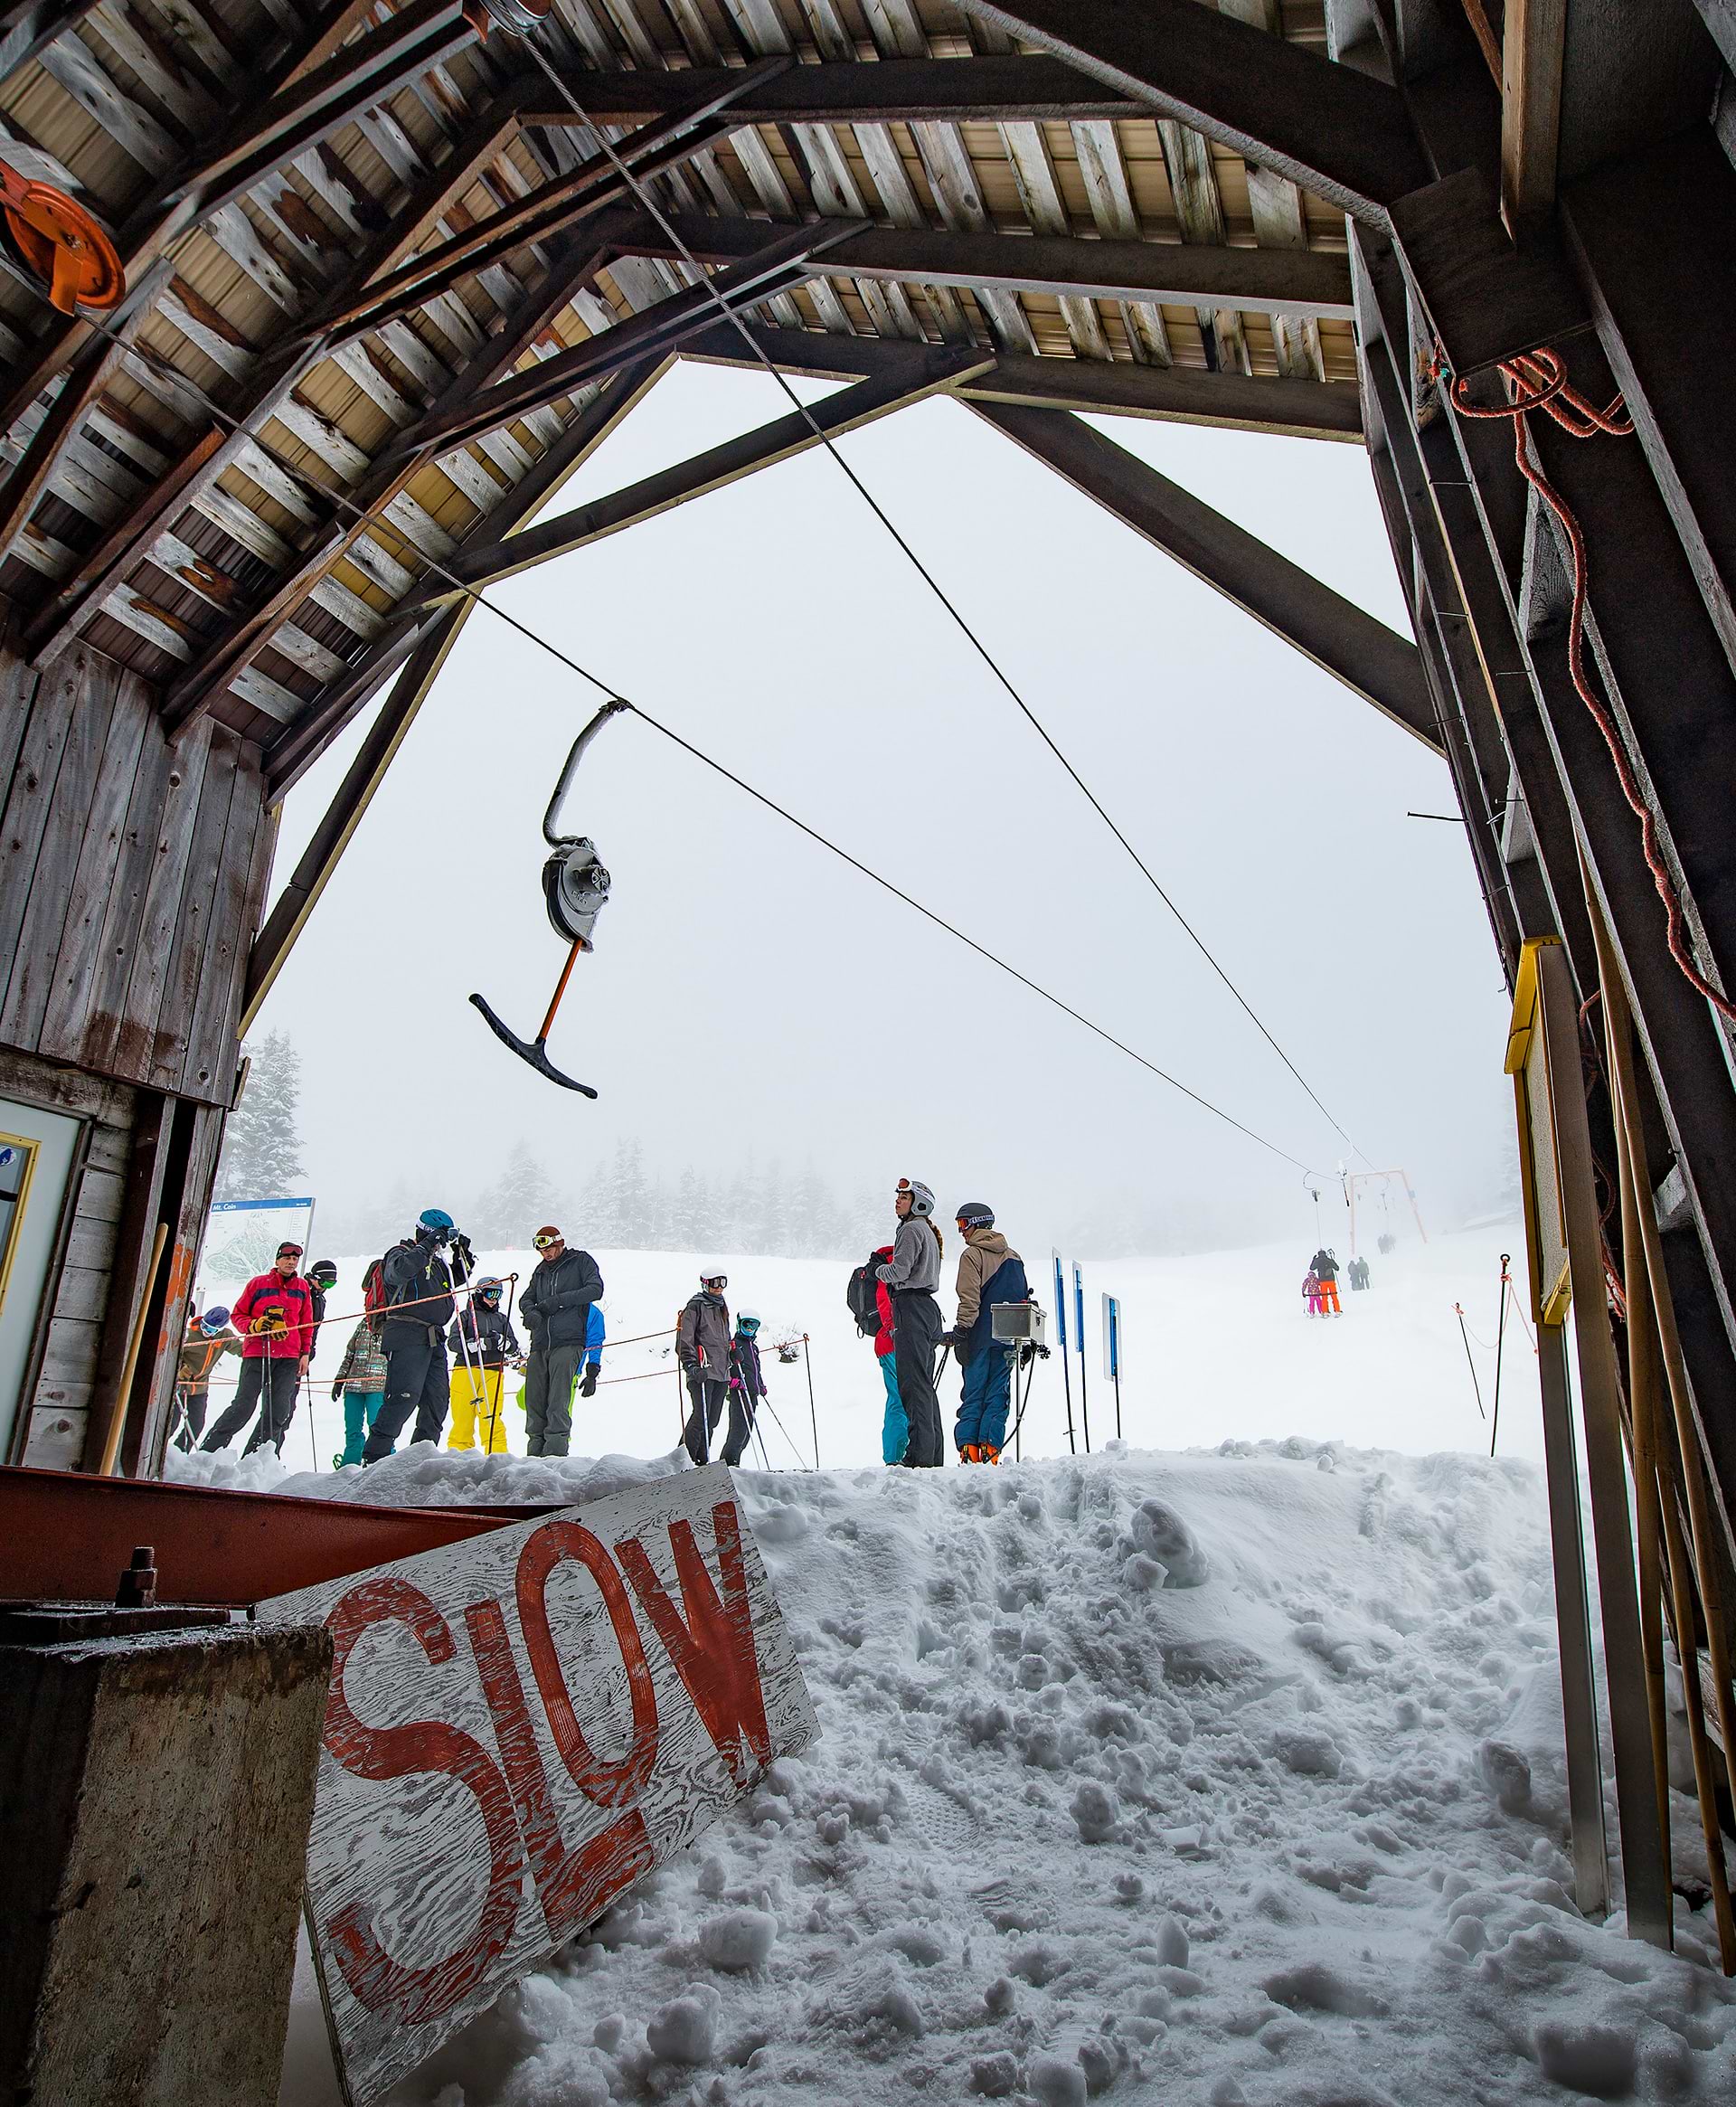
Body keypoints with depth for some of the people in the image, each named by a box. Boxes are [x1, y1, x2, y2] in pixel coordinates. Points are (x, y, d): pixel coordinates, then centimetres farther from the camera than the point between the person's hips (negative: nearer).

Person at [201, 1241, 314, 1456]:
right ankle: (208, 1452, 4)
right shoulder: (259, 1283, 5)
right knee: (243, 1407, -7)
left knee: (279, 1412, -3)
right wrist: (254, 1326, -10)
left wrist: (305, 1353, 10)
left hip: (289, 1358, 3)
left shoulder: (302, 1287, 12)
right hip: (257, 1353, -3)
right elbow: (237, 1315, 9)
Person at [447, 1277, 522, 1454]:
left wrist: (503, 1343, -8)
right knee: (462, 1417, -5)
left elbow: (514, 1345, 15)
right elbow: (452, 1342, 2)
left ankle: (497, 1455, -10)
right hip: (465, 1369, -1)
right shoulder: (465, 1316, 14)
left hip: (492, 1372, 2)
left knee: (492, 1416, -9)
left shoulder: (502, 1319, 23)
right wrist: (473, 1344, -15)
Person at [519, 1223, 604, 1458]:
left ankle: (555, 1452, -15)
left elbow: (595, 1289, -6)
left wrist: (559, 1300, -12)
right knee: (534, 1401, 1)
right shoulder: (541, 1270, 24)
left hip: (568, 1343, -6)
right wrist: (530, 1312, -3)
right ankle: (534, 1452, 7)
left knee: (558, 1401, -14)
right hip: (539, 1344, 6)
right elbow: (526, 1298, 22)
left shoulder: (581, 1261, 7)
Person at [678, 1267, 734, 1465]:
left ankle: (702, 1459, 15)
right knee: (701, 1416, -13)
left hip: (722, 1372, 7)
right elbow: (685, 1339, -10)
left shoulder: (722, 1307, 21)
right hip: (702, 1371, -7)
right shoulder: (695, 1306, -4)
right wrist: (691, 1366, -19)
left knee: (712, 1419, 7)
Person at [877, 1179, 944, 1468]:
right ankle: (933, 1456, 12)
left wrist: (878, 1270, 1)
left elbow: (900, 1270, -16)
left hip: (911, 1306, -10)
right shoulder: (928, 1231, 22)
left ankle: (920, 1455, -13)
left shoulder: (912, 1229, -8)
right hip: (928, 1306, 10)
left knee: (913, 1382, -11)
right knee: (925, 1384, 11)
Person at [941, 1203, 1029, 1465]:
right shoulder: (1013, 1256, 15)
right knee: (998, 1396, 6)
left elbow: (970, 1299, -13)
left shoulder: (972, 1254, -4)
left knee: (973, 1395, 0)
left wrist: (961, 1331, -11)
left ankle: (969, 1453, -5)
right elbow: (1025, 1298, 17)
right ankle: (990, 1452, 0)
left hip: (981, 1337, -5)